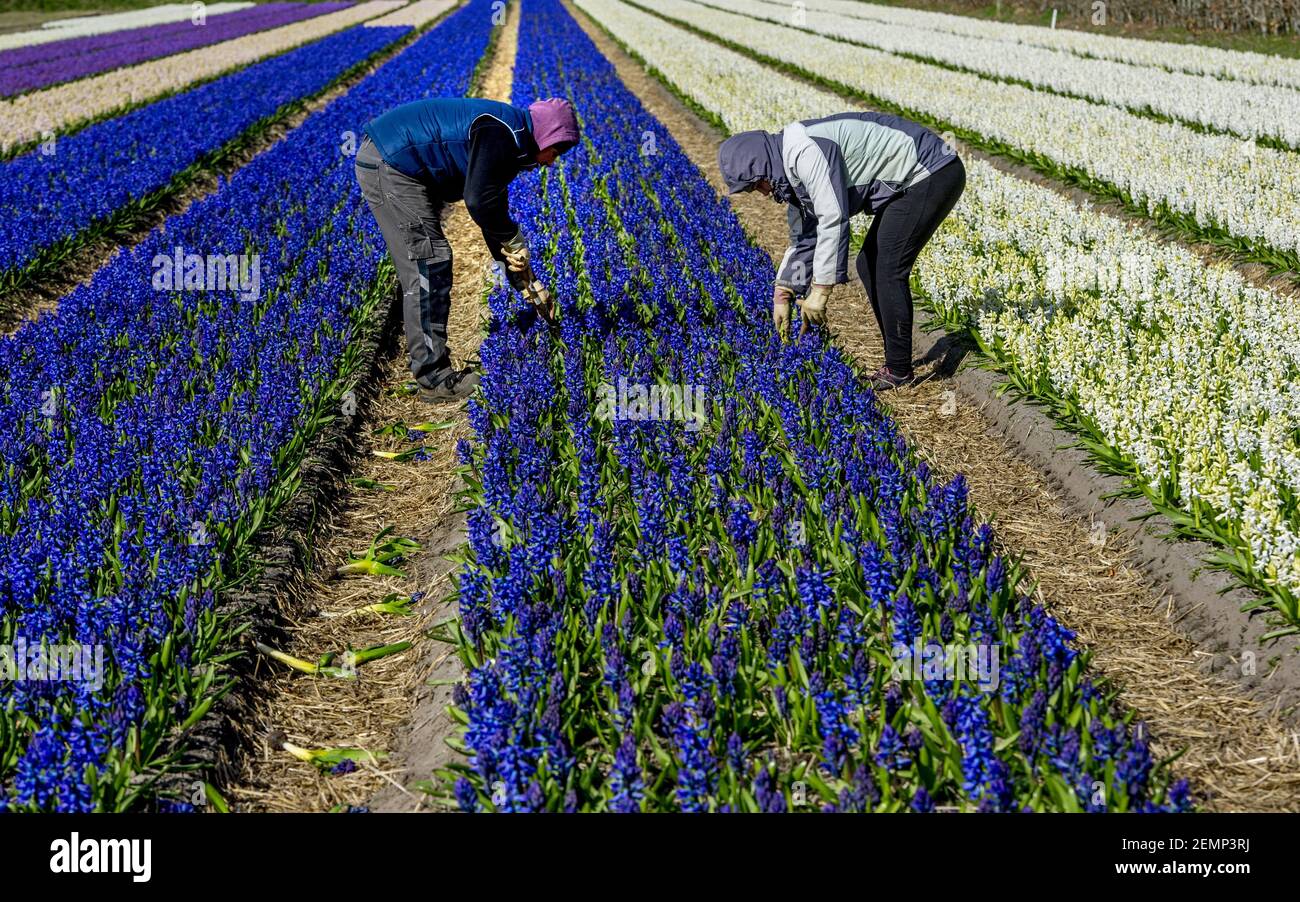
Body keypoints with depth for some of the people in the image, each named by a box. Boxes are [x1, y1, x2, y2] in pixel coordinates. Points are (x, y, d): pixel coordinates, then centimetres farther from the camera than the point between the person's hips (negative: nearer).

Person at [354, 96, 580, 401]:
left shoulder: (506, 147, 16)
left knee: (427, 272, 14)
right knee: (429, 266, -9)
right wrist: (515, 239, -11)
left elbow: (494, 215, 21)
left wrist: (527, 282, 21)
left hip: (387, 163, 11)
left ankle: (431, 368, 21)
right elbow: (479, 202, -26)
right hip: (389, 166, -11)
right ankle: (435, 379, -5)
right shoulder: (503, 133, -16)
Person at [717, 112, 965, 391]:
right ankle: (896, 360, 19)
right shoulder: (791, 169, 9)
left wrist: (820, 290, -25)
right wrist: (782, 295, 12)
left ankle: (898, 370, 0)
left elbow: (832, 220, -29)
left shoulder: (806, 151, -24)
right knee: (868, 265, 12)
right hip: (910, 182, 11)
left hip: (932, 174, -11)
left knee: (887, 270, -10)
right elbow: (803, 238, 16)